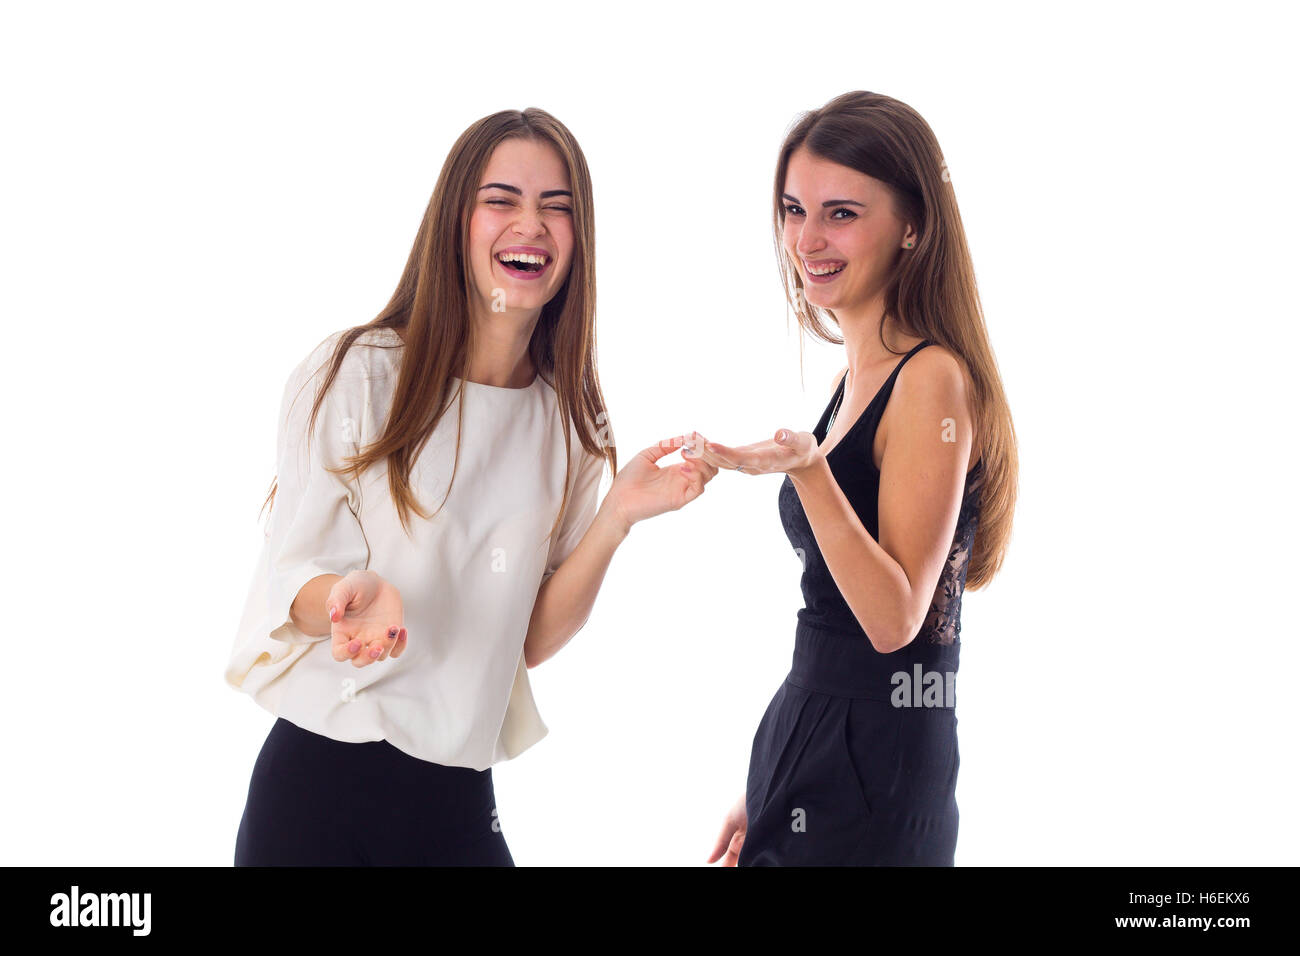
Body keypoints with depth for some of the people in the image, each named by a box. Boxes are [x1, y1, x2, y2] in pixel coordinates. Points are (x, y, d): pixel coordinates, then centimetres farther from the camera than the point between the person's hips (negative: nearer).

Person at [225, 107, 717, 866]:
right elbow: (289, 582, -7)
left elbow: (531, 640, 3)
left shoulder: (570, 426, 5)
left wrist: (616, 518, -11)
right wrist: (355, 596, -29)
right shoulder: (354, 375, -6)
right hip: (319, 782, -3)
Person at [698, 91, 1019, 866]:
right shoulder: (860, 377, 11)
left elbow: (896, 618, -20)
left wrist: (806, 470, -31)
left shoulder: (933, 379, -15)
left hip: (876, 768, -8)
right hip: (805, 742, 8)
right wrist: (764, 793, 18)